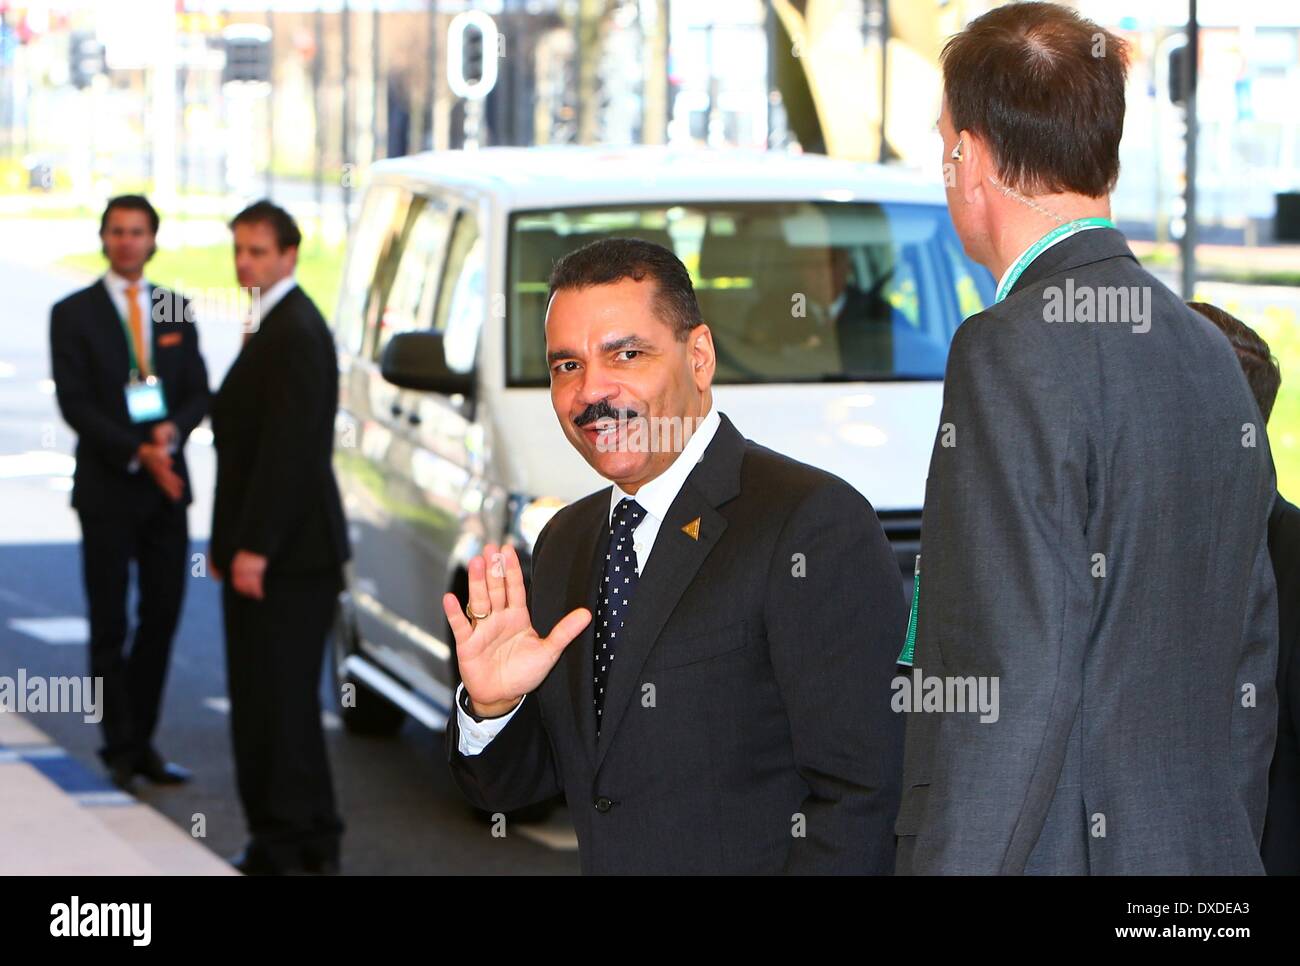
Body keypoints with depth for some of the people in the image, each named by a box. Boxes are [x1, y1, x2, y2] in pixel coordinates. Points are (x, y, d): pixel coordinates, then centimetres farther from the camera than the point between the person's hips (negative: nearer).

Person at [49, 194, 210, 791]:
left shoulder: (176, 312, 11)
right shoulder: (73, 314, -1)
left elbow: (198, 392, 9)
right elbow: (75, 404, -8)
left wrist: (173, 430, -13)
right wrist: (136, 453, -18)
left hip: (167, 486, 4)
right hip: (107, 490, -4)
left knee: (161, 617, 5)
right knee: (109, 625, 0)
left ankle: (141, 742, 15)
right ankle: (121, 750, 7)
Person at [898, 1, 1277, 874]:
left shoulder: (1012, 350, -14)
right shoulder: (1209, 353, 12)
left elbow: (1017, 680, -20)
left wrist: (950, 861, -18)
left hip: (1057, 853, -8)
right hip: (1207, 849, 8)